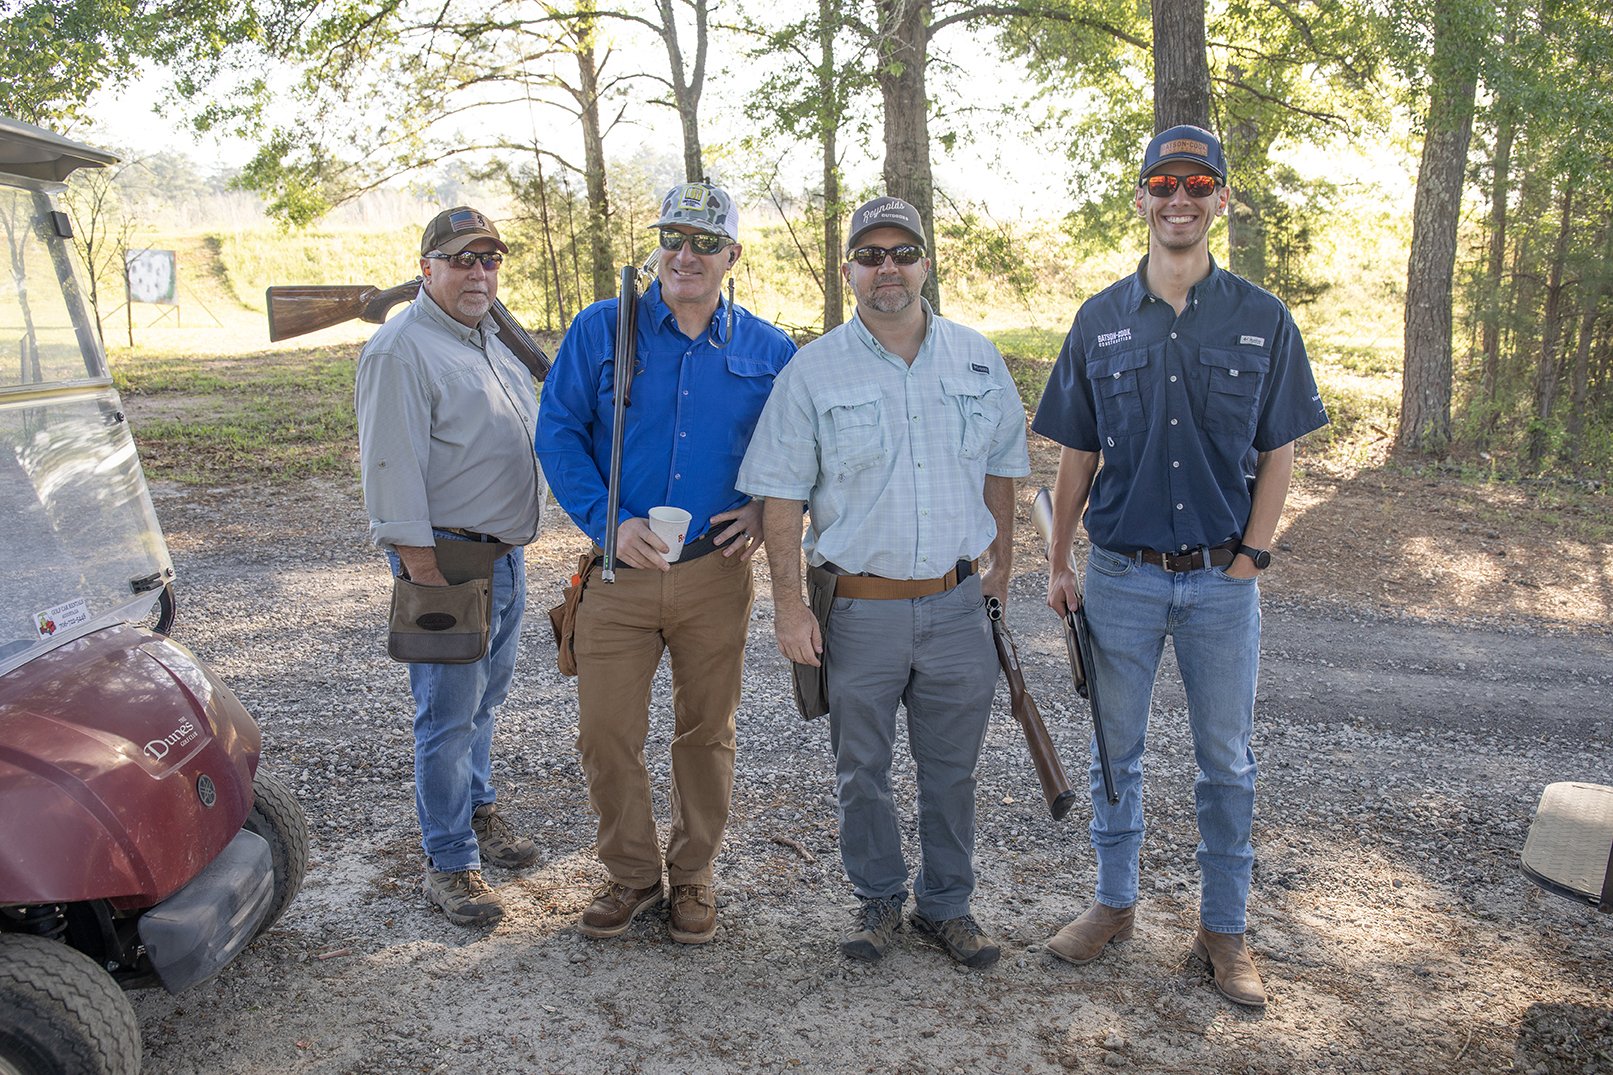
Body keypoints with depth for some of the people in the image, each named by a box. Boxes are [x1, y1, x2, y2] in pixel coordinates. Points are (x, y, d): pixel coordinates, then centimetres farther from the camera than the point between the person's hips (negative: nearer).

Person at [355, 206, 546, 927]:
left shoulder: (491, 340, 16)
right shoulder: (402, 349, -13)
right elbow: (392, 468, -19)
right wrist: (421, 565, -22)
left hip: (505, 553, 9)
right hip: (446, 558, -9)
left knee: (484, 696, 20)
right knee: (449, 711, -3)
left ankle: (477, 812, 36)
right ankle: (448, 863, 7)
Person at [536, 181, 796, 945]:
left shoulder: (767, 352, 4)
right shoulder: (600, 331, 1)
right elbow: (557, 433, -1)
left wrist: (768, 512, -5)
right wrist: (606, 522, -13)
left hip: (716, 575, 1)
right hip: (618, 570, 0)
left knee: (707, 733, 11)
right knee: (606, 733, 4)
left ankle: (693, 876, 31)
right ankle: (630, 873, 27)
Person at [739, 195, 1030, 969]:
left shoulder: (978, 360, 4)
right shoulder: (813, 371, -4)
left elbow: (1001, 465, 14)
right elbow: (781, 495, -5)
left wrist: (1001, 558, 11)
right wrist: (789, 605, -9)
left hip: (957, 603, 2)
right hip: (859, 608, -2)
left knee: (952, 767, 13)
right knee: (862, 770, 12)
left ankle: (946, 904, 31)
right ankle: (878, 900, 32)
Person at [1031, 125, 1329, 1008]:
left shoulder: (1263, 321, -1)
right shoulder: (1101, 321, 2)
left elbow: (1278, 453, 2)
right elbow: (1077, 455, 6)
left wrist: (1249, 558, -6)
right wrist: (1058, 564, 4)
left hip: (1223, 579, 0)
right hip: (1121, 575, 1)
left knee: (1226, 760, 9)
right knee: (1115, 751, 12)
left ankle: (1222, 929, 25)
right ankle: (1115, 902, 30)